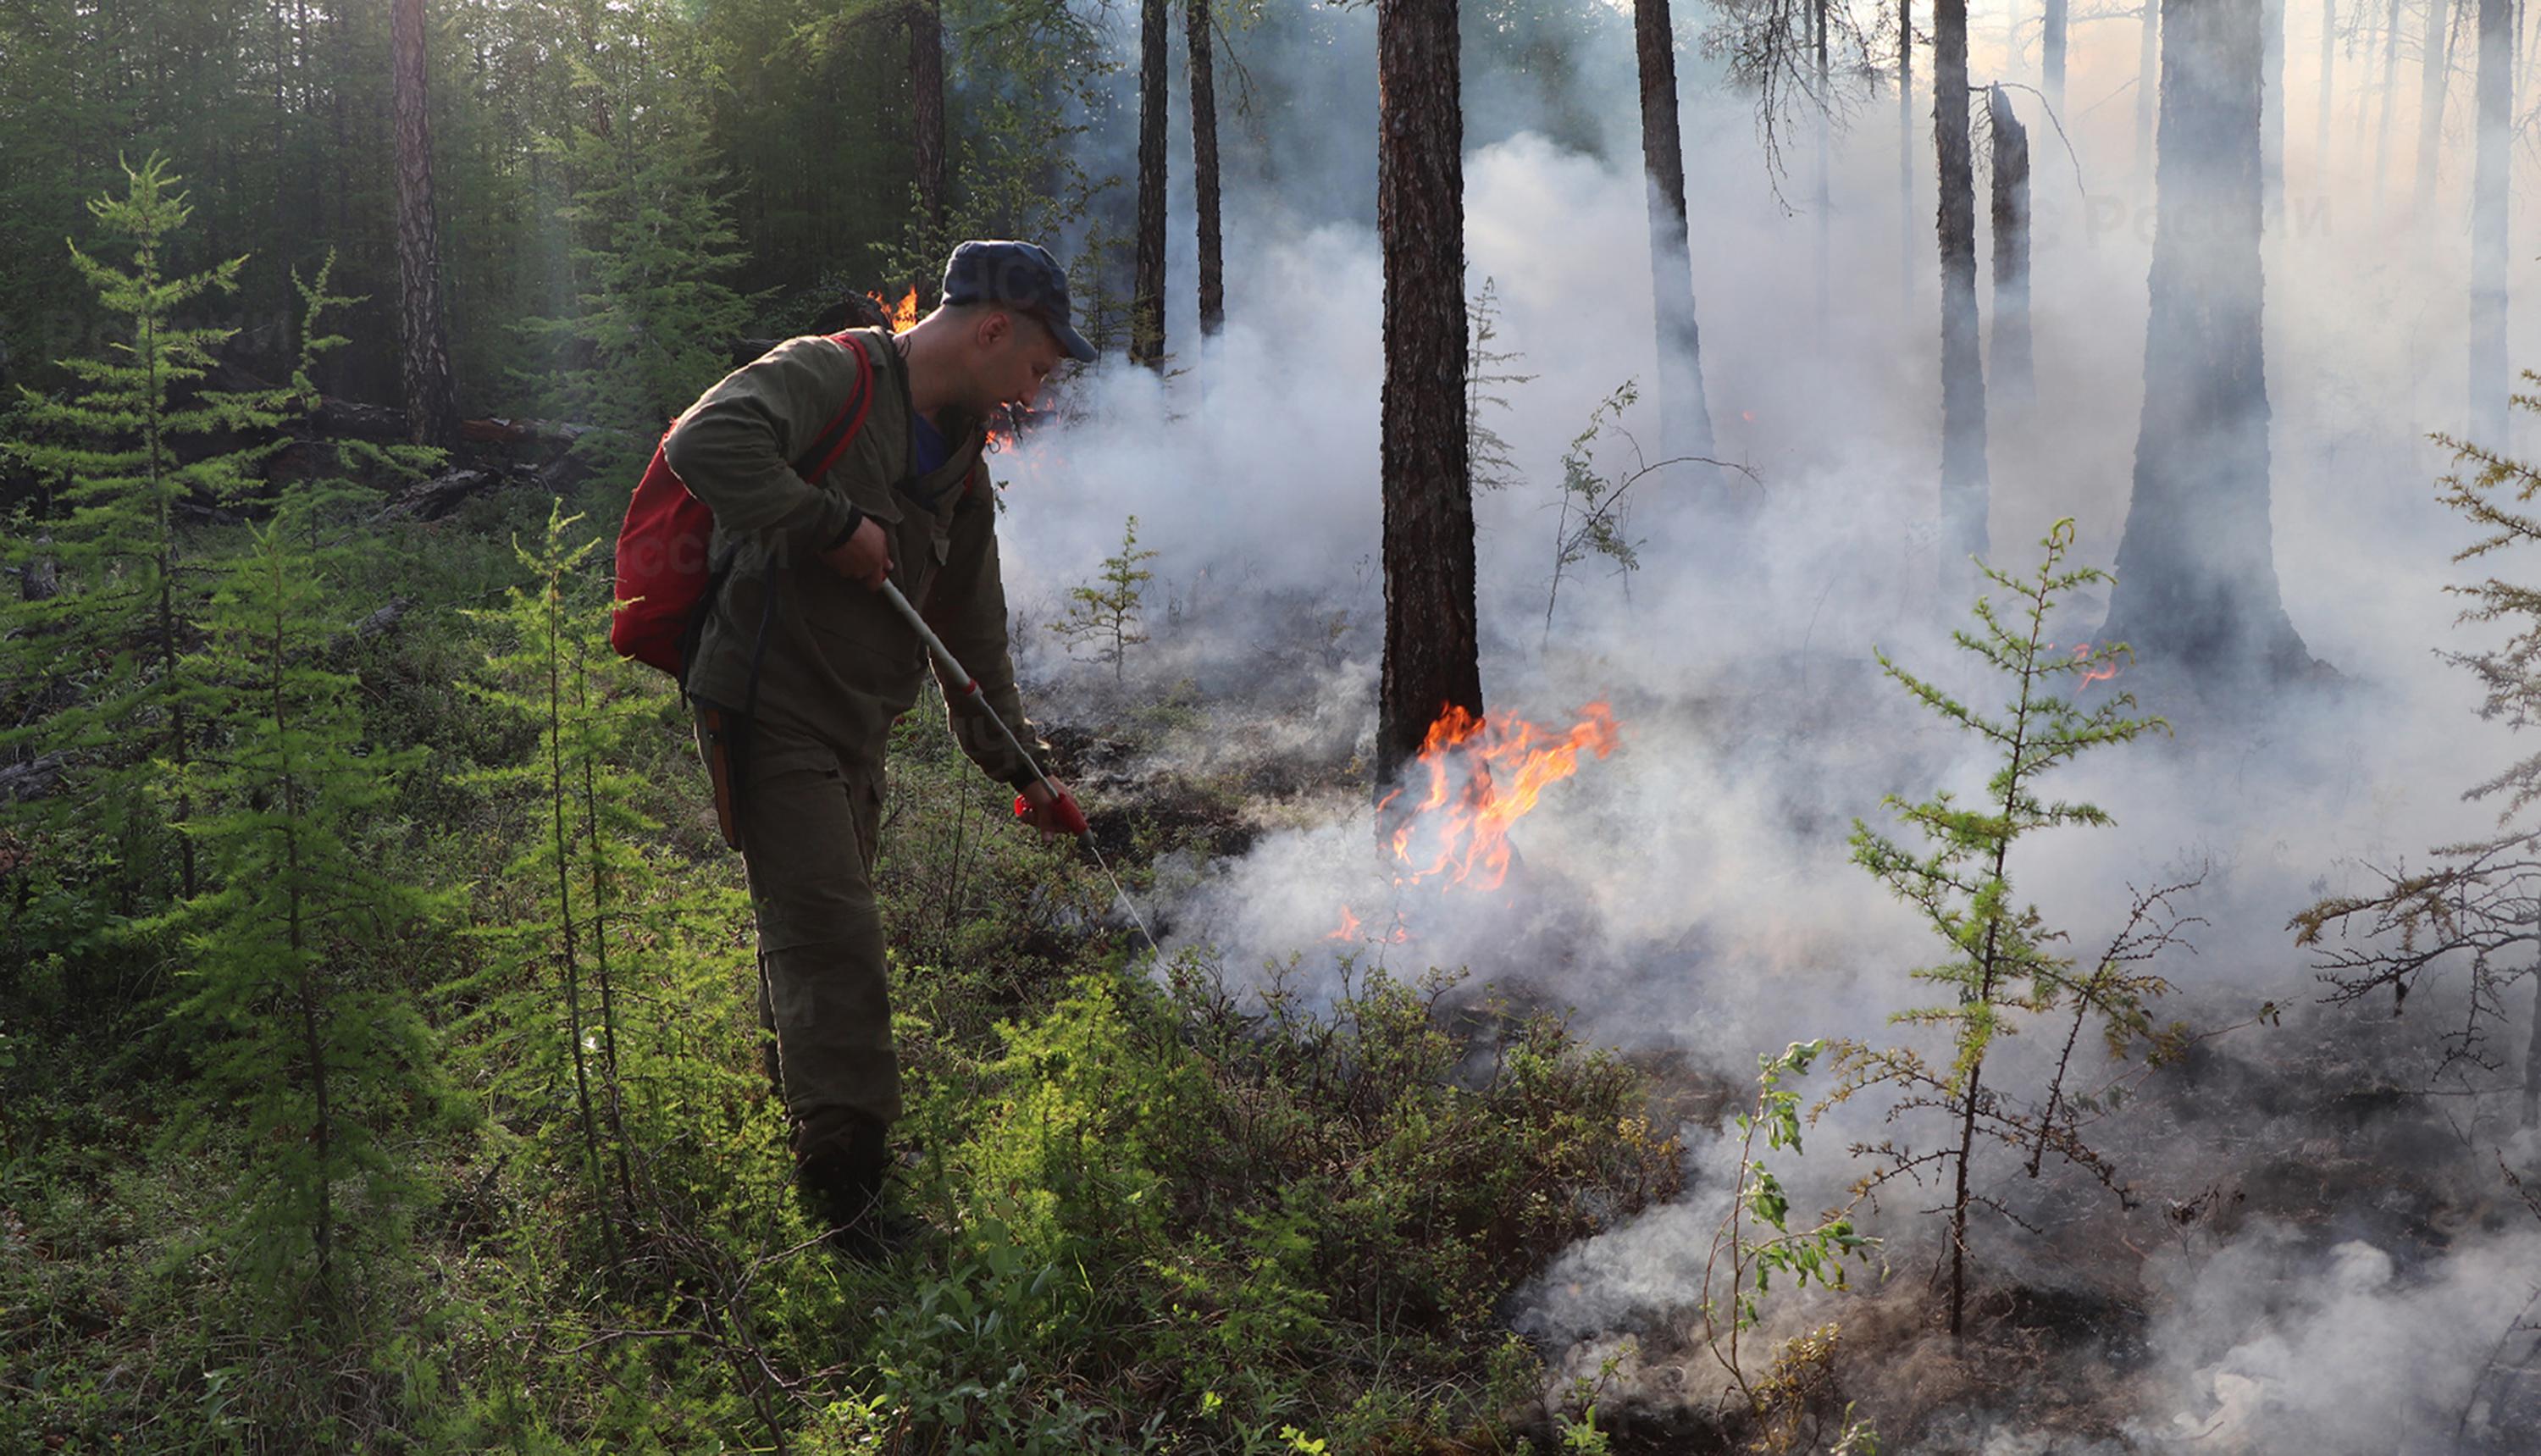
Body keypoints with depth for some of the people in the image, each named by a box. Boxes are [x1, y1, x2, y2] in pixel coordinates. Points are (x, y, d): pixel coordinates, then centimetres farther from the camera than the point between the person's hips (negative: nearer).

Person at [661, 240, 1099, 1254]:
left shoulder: (961, 460, 15)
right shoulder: (825, 378, -13)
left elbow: (973, 634, 20)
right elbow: (705, 444, -33)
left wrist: (1020, 765, 18)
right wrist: (836, 525, -26)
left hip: (854, 730, 9)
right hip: (769, 708, -9)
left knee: (812, 941, 20)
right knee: (833, 943, -12)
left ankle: (803, 1125, 36)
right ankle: (844, 1194, -8)